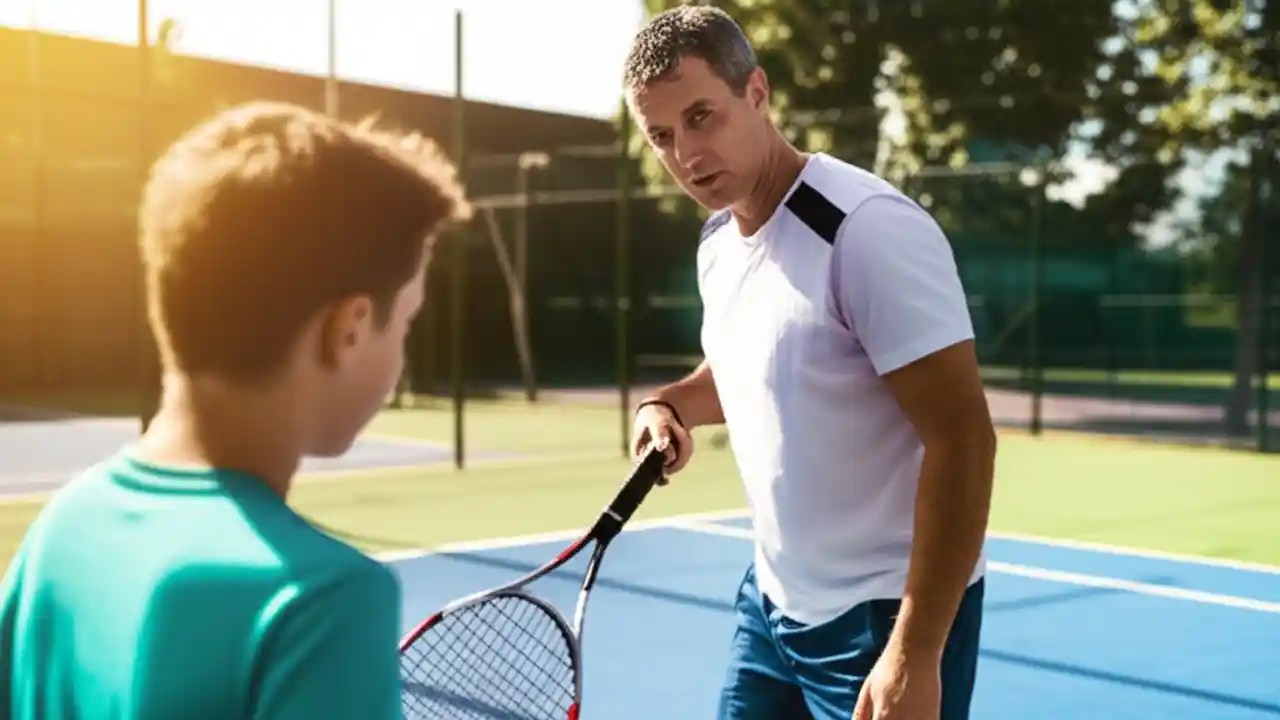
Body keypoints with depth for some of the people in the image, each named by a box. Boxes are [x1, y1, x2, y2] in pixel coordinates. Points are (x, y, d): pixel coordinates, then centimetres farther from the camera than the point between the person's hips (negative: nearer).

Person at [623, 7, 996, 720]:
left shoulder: (869, 228, -22)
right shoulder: (718, 241, 4)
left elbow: (964, 440, -24)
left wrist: (915, 655, -26)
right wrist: (667, 406, 1)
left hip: (884, 615, -8)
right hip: (773, 600, 8)